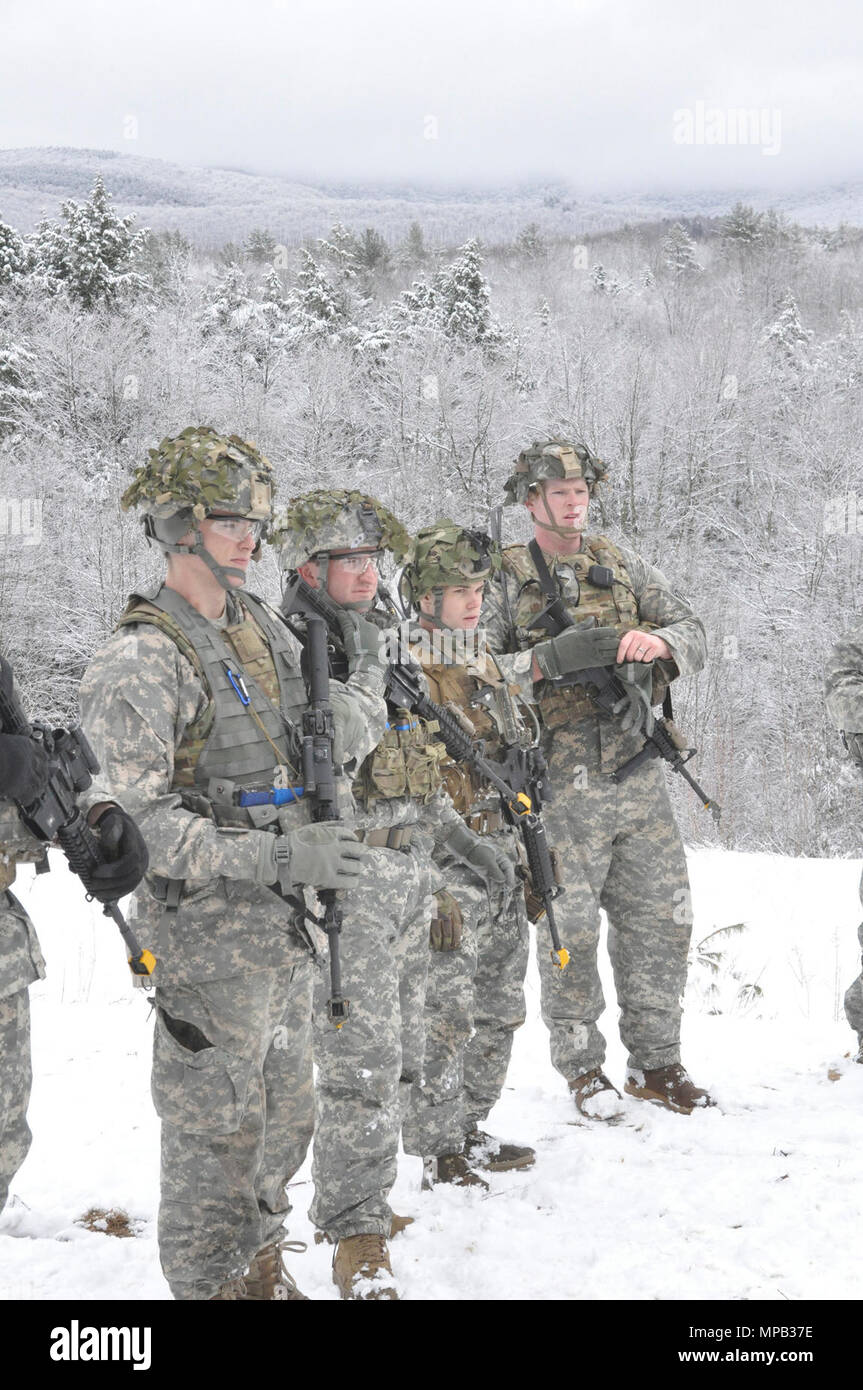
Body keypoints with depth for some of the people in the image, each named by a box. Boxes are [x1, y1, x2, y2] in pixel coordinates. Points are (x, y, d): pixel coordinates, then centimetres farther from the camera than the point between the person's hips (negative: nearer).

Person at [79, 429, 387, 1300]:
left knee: (281, 1117, 20)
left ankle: (261, 1275, 37)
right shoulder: (139, 662, -17)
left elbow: (361, 698, 12)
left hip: (285, 921, 8)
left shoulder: (260, 625, 8)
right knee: (214, 1129, 2)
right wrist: (278, 856, -28)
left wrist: (351, 711, -10)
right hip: (210, 929, -8)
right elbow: (141, 817, -22)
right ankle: (210, 1284, 19)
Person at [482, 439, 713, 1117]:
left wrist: (658, 640, -13)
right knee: (570, 928, 2)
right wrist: (550, 659, -22)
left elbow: (695, 634, 10)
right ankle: (583, 1068, 18)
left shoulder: (622, 565, 11)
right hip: (561, 786, -4)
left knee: (660, 918, 9)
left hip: (638, 775, 5)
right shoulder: (504, 579, -1)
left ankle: (656, 1062, 22)